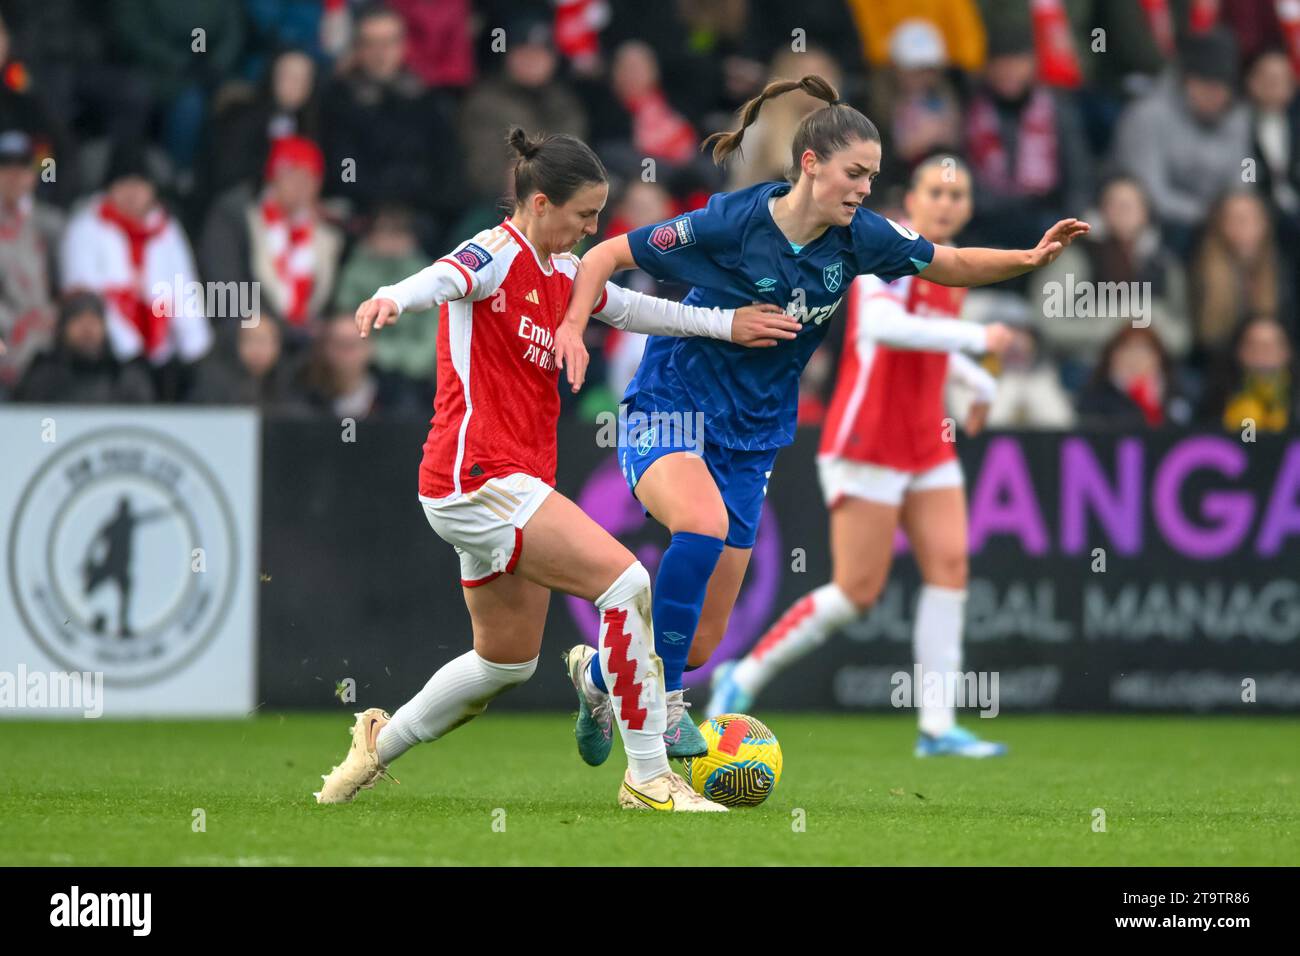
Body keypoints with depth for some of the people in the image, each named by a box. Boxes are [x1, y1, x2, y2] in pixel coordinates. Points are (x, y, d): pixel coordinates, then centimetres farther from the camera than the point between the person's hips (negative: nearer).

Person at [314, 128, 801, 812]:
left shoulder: (561, 272, 15)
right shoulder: (497, 254, -11)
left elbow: (630, 308, 29)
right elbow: (444, 278, -32)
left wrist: (727, 324, 25)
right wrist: (393, 298, -54)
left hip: (509, 485, 10)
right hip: (477, 478, -10)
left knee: (507, 661, 19)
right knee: (624, 581, -19)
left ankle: (380, 743, 37)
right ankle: (648, 776, -15)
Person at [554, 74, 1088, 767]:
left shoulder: (857, 237, -6)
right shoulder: (730, 223, -19)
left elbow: (953, 265, 8)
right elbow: (606, 255, -10)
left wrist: (1030, 258, -9)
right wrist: (572, 328, -25)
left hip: (749, 441, 5)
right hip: (669, 409, -5)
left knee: (703, 641, 5)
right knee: (704, 523, -39)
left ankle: (600, 677, 38)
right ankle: (661, 701, -24)